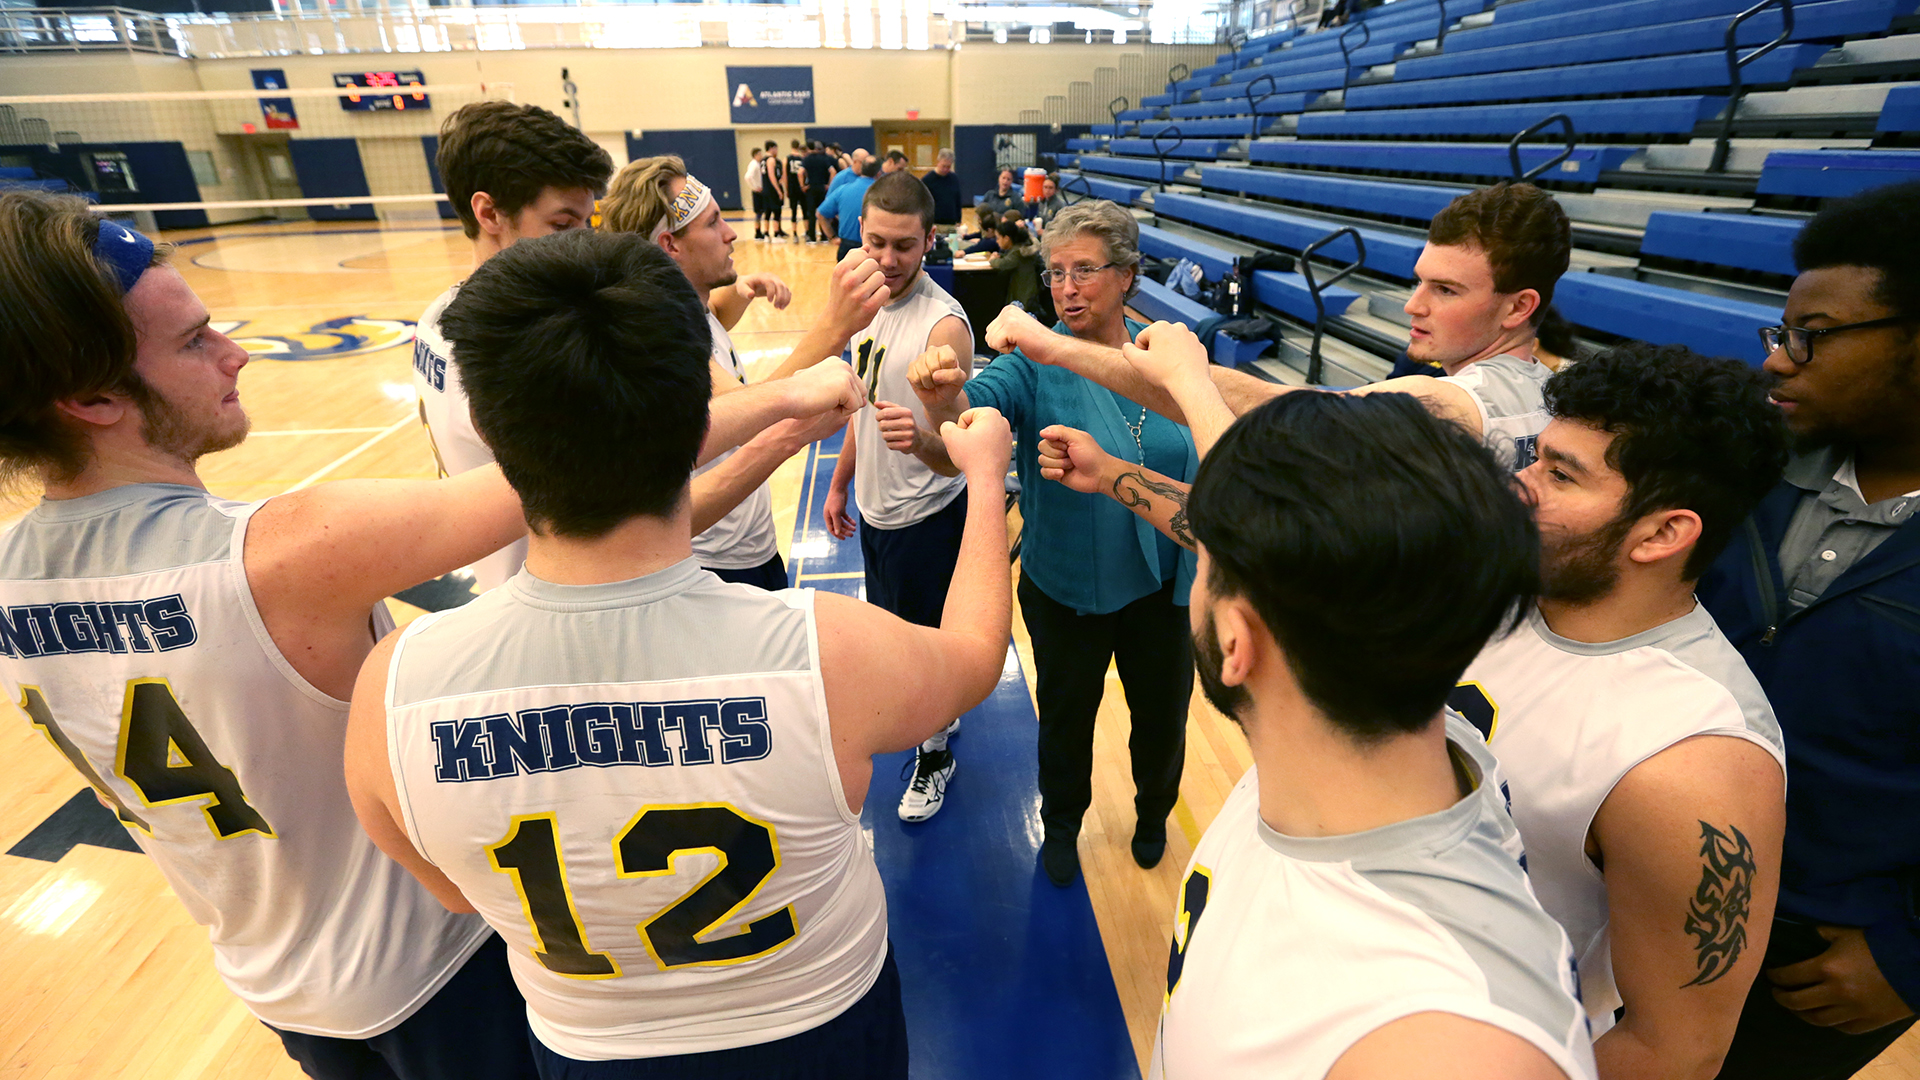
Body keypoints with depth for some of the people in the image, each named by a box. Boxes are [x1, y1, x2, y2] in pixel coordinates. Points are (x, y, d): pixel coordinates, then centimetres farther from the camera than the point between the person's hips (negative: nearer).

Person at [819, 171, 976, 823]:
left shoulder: (943, 323, -23)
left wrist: (920, 434, -50)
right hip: (875, 507, 8)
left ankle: (935, 755, 35)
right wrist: (841, 482, 18)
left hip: (926, 517, -8)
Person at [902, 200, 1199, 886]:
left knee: (1161, 711, 22)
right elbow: (982, 403, -34)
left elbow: (1197, 466, 3)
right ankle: (1061, 823, 50)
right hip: (1066, 589, -2)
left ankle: (1153, 814, 55)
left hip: (1161, 585, 2)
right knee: (1067, 714, 19)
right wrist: (945, 402, -57)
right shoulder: (1035, 363, -14)